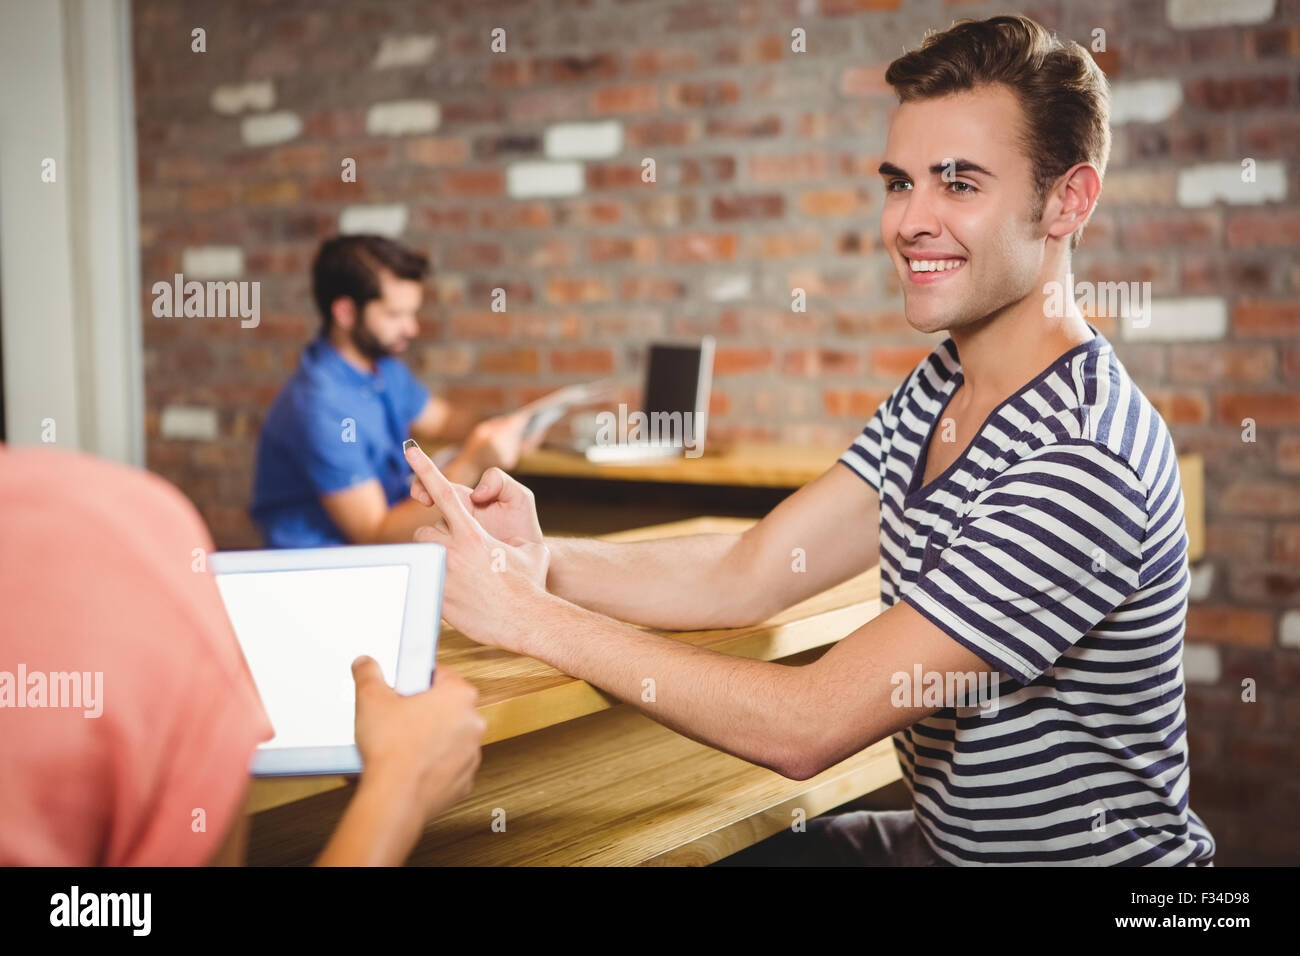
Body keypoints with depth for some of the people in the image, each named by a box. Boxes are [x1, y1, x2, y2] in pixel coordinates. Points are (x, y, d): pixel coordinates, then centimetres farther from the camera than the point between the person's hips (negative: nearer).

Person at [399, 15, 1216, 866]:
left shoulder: (1085, 464, -28)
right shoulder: (939, 389, 2)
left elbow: (806, 728, -29)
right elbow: (747, 574, -1)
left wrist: (527, 614, -25)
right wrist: (540, 561, -17)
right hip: (948, 836, 7)